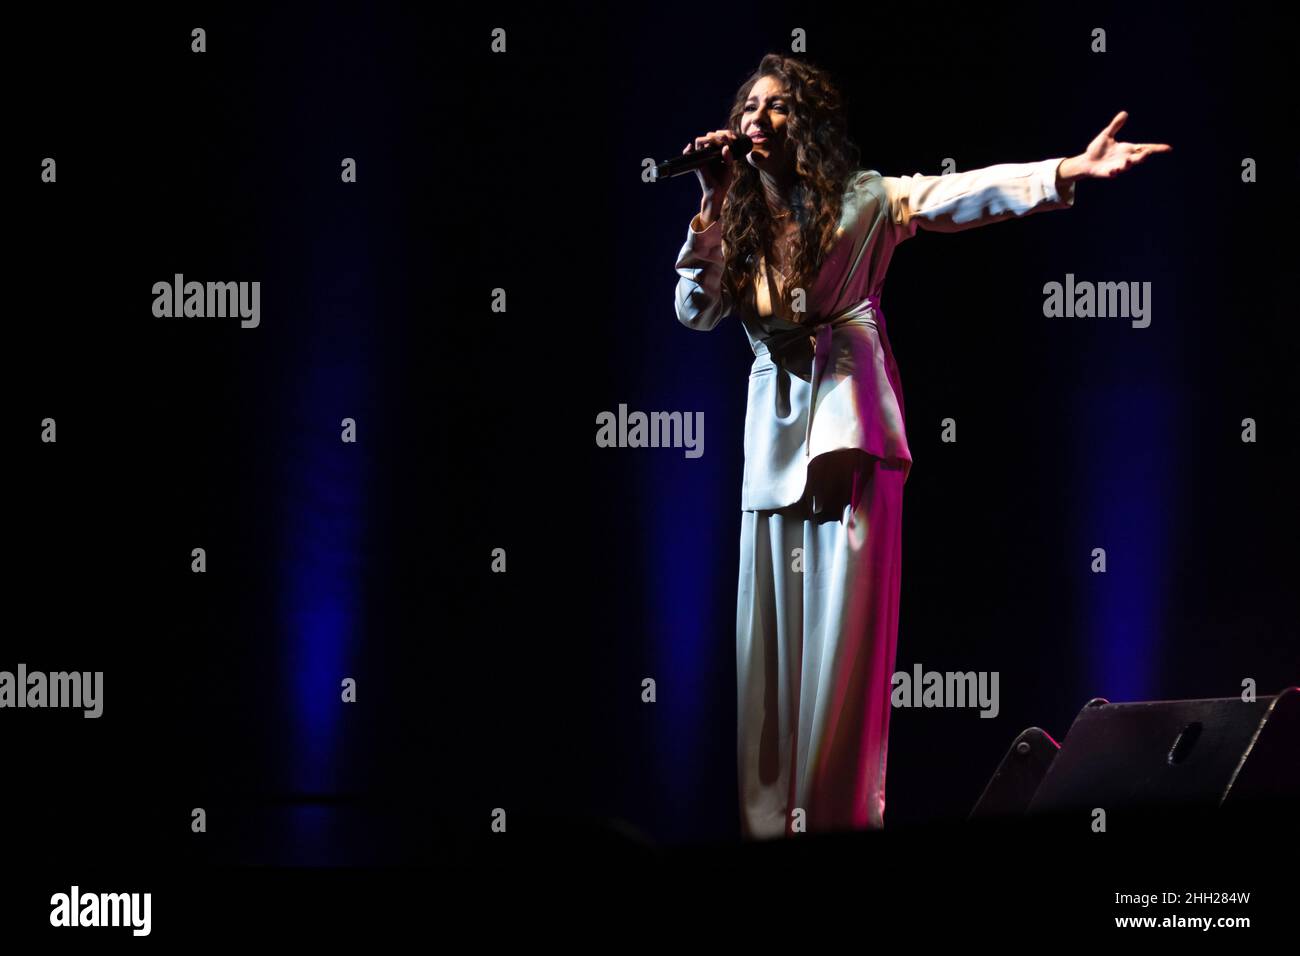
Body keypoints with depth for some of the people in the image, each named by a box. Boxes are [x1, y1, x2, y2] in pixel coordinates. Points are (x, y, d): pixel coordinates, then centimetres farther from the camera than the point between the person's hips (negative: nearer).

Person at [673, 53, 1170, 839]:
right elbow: (695, 311, 2)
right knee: (773, 635, 2)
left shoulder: (860, 200, 1)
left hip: (849, 422, -4)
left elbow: (964, 195, -11)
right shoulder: (739, 221, 13)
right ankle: (772, 823, 4)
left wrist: (1064, 173, -26)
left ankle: (844, 813, -10)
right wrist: (714, 207, -5)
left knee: (843, 631, -10)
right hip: (775, 438, 4)